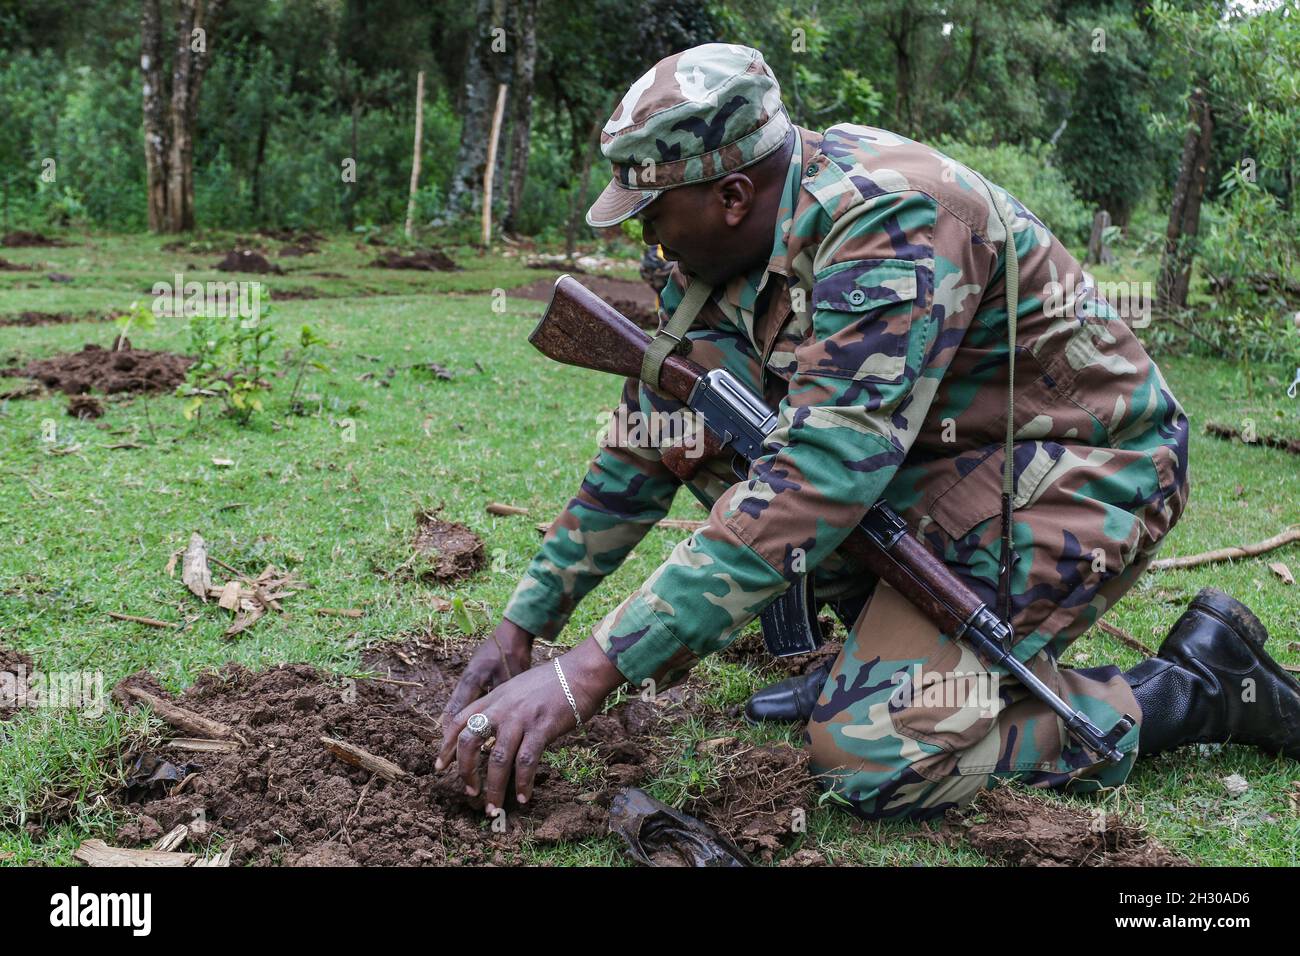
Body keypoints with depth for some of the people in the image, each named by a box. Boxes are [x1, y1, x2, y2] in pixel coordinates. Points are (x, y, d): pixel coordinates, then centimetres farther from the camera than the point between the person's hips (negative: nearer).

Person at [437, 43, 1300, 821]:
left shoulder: (891, 221, -29)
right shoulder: (725, 242, -3)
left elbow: (816, 478, -38)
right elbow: (647, 443, 5)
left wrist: (590, 672, -40)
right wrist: (525, 621, 4)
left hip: (1080, 474, -8)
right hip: (935, 456, 8)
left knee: (872, 753, -20)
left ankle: (1198, 683, -1)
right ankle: (890, 639, 7)